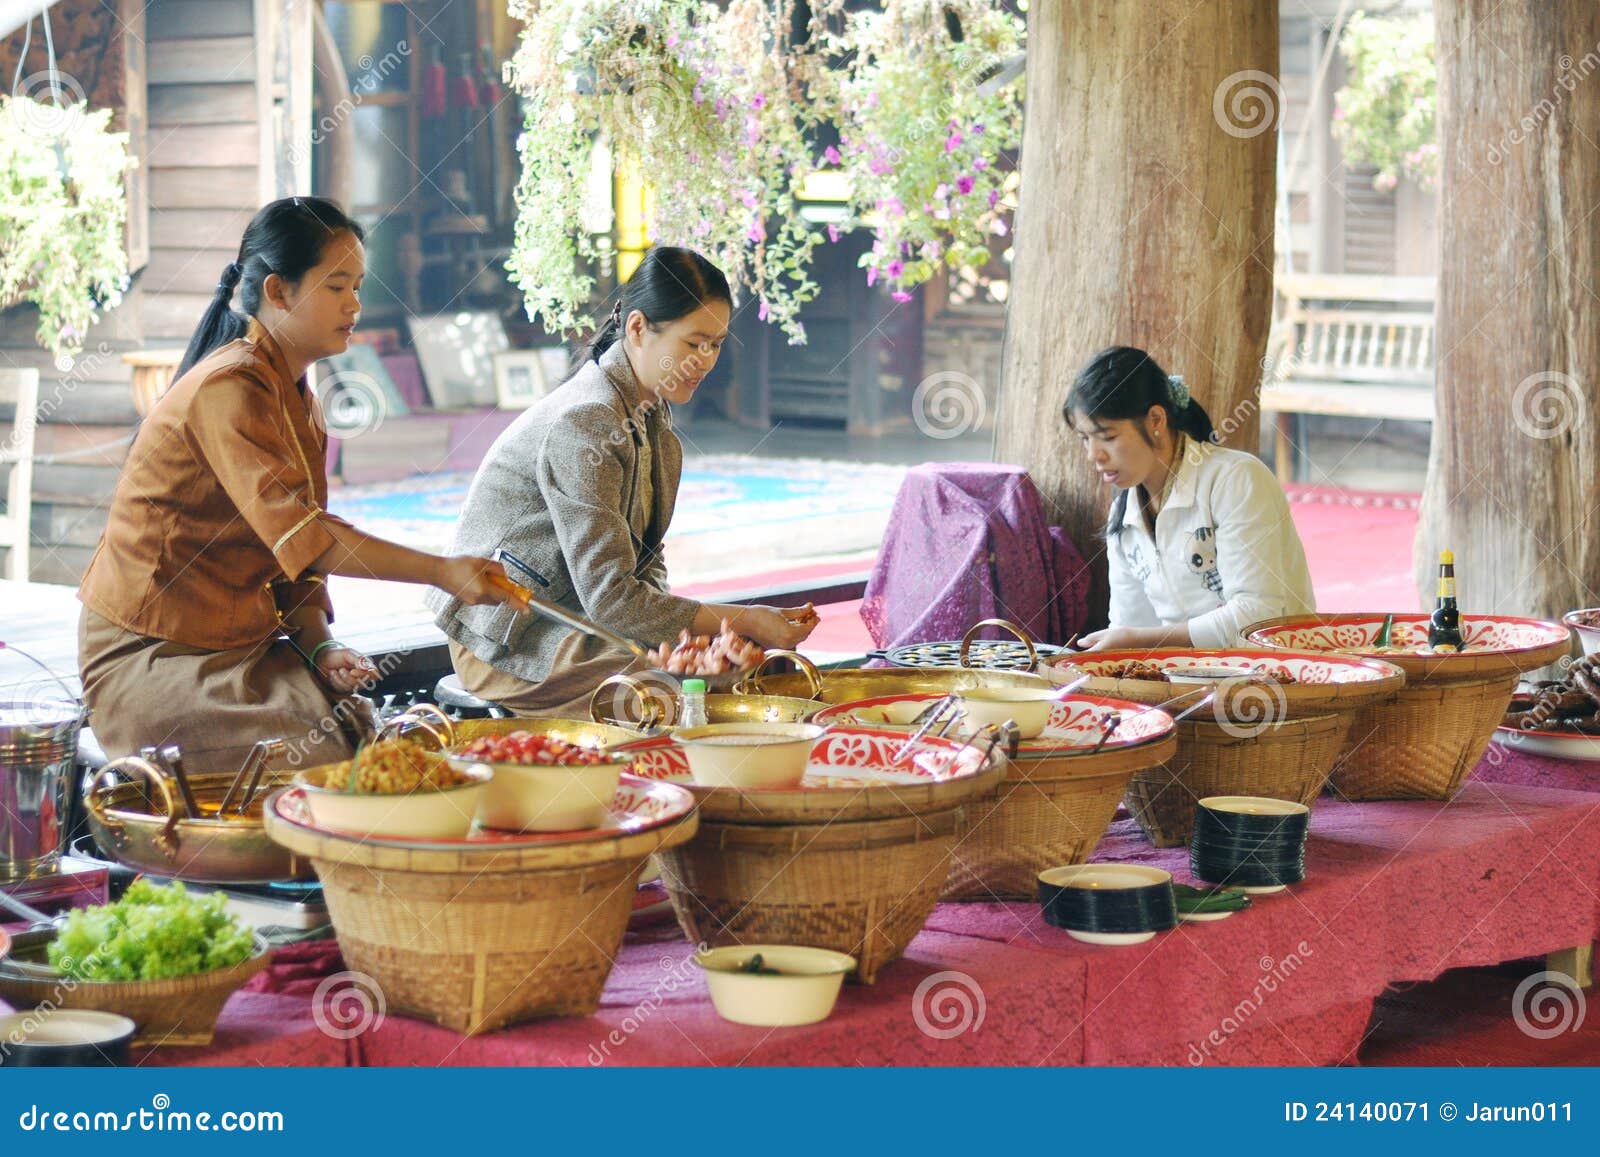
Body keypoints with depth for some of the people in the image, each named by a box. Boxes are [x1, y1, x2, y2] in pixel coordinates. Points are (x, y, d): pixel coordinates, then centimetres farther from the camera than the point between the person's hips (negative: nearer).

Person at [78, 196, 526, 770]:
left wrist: (319, 646, -5)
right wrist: (443, 572, -32)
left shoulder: (298, 399, 14)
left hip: (240, 645, 9)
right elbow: (298, 531, -28)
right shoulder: (229, 388, -18)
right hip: (153, 658, -9)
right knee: (323, 750, -26)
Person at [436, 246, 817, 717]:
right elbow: (609, 598, -26)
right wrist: (743, 621, -23)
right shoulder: (585, 421, -24)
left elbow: (645, 560, 9)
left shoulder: (652, 413, 7)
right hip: (508, 644, -9)